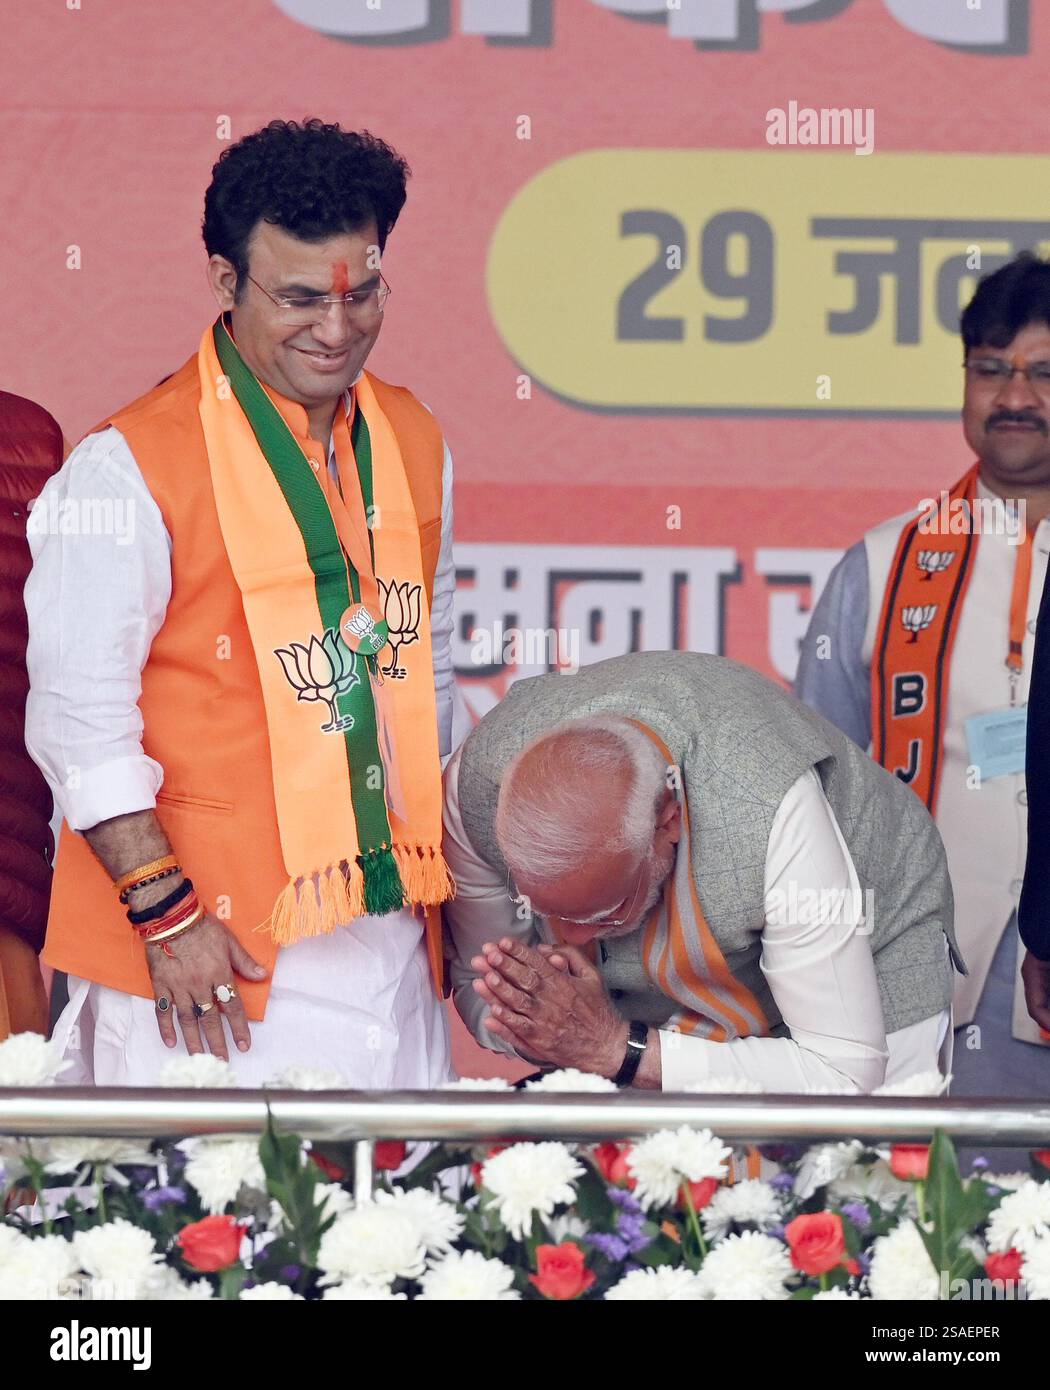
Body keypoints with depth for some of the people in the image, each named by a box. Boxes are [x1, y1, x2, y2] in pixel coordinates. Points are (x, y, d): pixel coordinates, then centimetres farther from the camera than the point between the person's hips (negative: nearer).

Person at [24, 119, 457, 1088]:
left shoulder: (413, 444, 10)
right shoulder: (130, 469, -10)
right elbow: (80, 716, -11)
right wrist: (168, 916, -15)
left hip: (390, 939, 6)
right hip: (212, 956, -5)